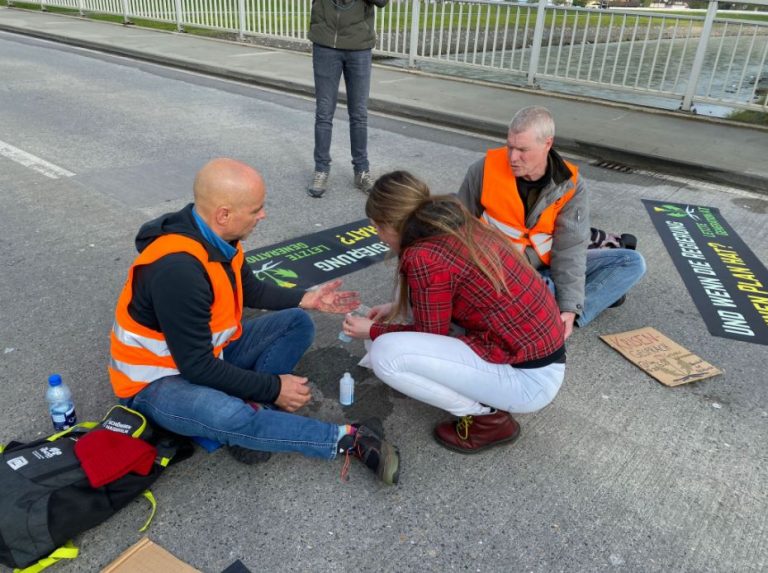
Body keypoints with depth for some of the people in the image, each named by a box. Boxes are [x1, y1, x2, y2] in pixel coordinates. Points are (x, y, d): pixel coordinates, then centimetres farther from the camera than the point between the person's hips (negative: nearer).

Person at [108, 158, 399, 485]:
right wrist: (273, 388, -21)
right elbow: (197, 367, -29)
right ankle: (349, 439, -21)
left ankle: (249, 410, -15)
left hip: (210, 353, 9)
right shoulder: (176, 269, -33)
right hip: (158, 379, -9)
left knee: (297, 323, -1)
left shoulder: (218, 237, -7)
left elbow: (250, 290, 13)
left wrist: (306, 300, 3)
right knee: (230, 417, -38)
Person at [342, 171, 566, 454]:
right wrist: (397, 307, 22)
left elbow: (430, 338, -6)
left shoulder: (425, 258, -20)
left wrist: (372, 330, 7)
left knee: (384, 353, -16)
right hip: (540, 346, 9)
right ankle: (487, 395, 15)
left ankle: (487, 416, 0)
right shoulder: (456, 225, 5)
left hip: (529, 378, -9)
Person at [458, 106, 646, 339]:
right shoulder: (485, 170, -13)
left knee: (632, 262, -6)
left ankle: (563, 318, -21)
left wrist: (570, 308, -26)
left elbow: (569, 249, -16)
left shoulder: (570, 185, -11)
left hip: (546, 268, 3)